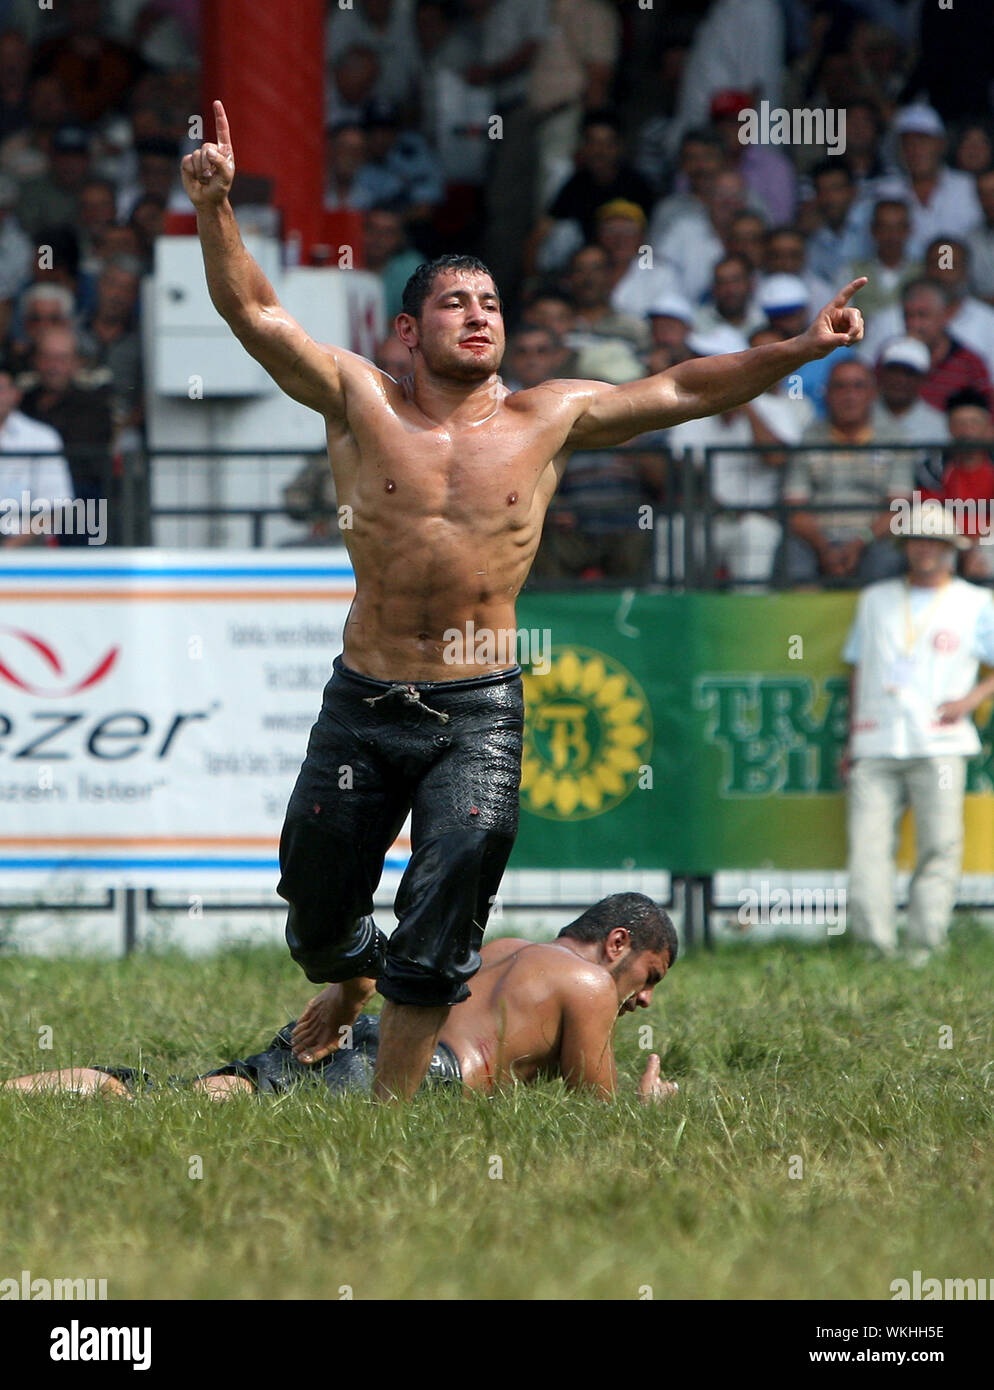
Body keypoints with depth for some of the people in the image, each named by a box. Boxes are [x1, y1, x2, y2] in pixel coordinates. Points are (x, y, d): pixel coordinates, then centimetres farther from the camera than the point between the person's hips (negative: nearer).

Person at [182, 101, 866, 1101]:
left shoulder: (548, 419, 2)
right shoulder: (361, 403, -2)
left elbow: (683, 391, 4)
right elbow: (252, 311, -8)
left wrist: (797, 351, -5)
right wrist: (215, 209, -23)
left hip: (480, 712, 0)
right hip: (363, 703, 0)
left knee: (440, 933, -7)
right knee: (316, 926, 13)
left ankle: (389, 1108, 8)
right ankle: (352, 982, 48)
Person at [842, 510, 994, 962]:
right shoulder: (875, 599, 20)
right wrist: (852, 738, 16)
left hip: (938, 748, -2)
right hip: (875, 750, 2)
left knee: (939, 847, -9)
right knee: (867, 845, -9)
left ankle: (925, 944, -6)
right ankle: (876, 947, -10)